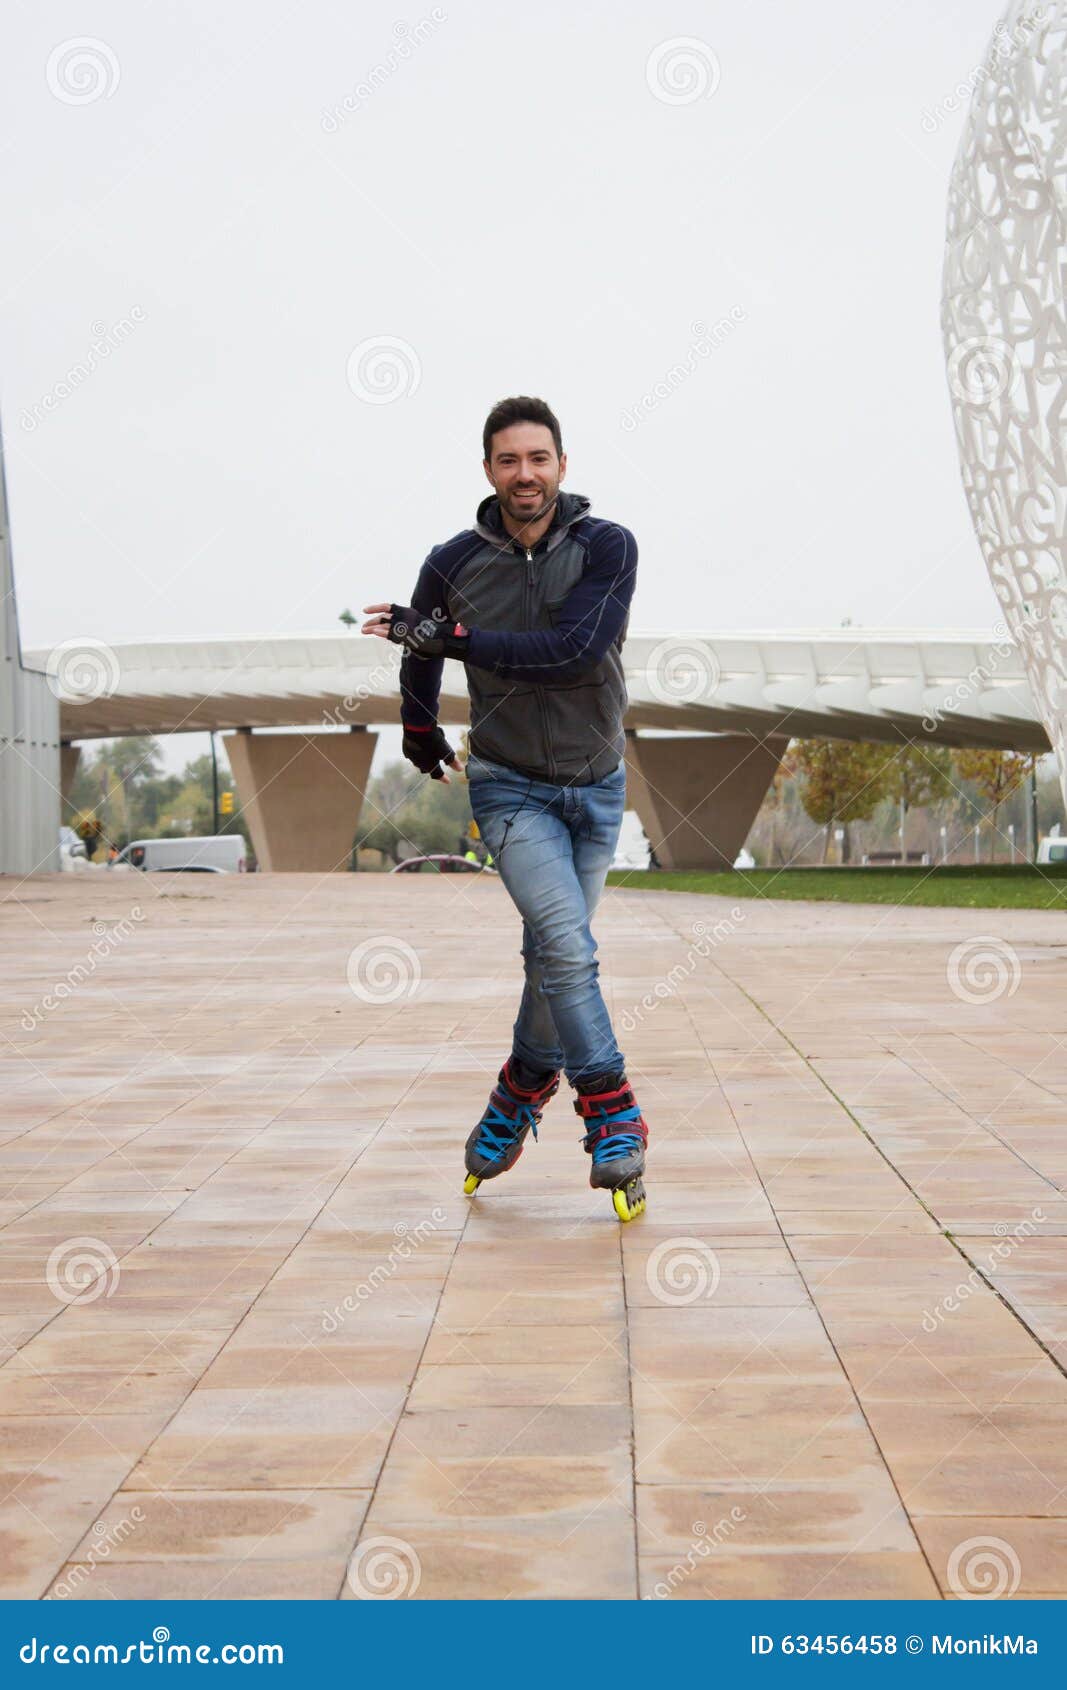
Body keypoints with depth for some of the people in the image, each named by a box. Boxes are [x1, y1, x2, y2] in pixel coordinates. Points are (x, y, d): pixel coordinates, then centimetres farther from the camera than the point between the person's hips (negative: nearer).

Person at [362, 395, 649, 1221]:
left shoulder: (607, 547, -10)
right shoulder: (454, 563, -5)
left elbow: (575, 650, -24)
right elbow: (419, 652, 15)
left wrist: (451, 636, -25)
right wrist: (423, 739, 29)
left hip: (597, 786, 1)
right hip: (511, 787, -1)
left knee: (555, 952, 8)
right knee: (568, 944, -18)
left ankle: (521, 1093, 31)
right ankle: (614, 1119, -11)